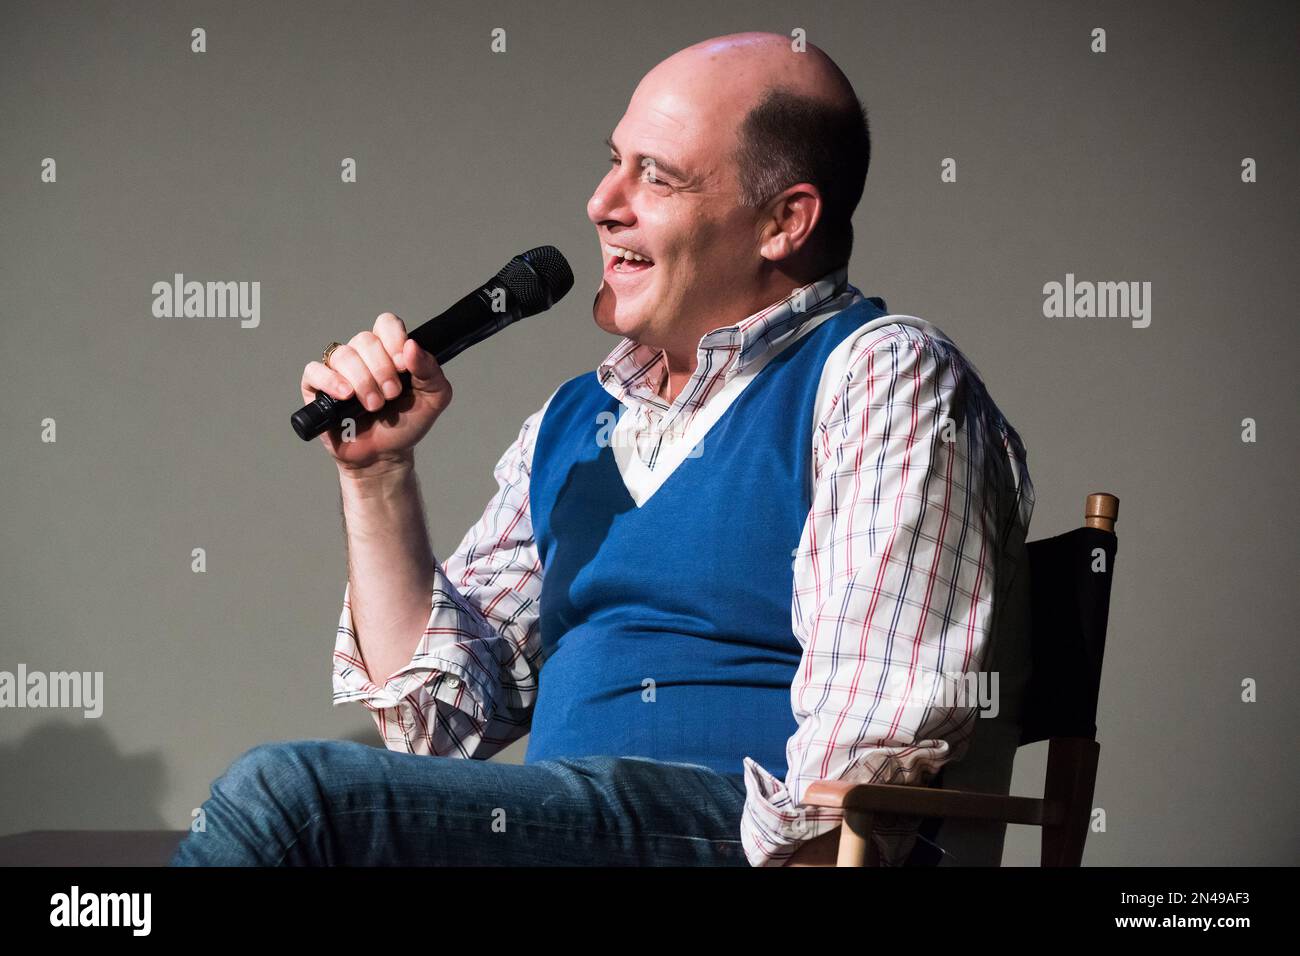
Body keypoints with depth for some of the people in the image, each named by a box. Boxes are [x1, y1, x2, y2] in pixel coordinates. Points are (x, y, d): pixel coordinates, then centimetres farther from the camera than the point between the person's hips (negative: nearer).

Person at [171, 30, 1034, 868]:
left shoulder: (883, 377, -1)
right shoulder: (572, 425, 20)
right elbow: (439, 717, 18)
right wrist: (377, 475, 9)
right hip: (563, 839, 7)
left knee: (287, 792, -23)